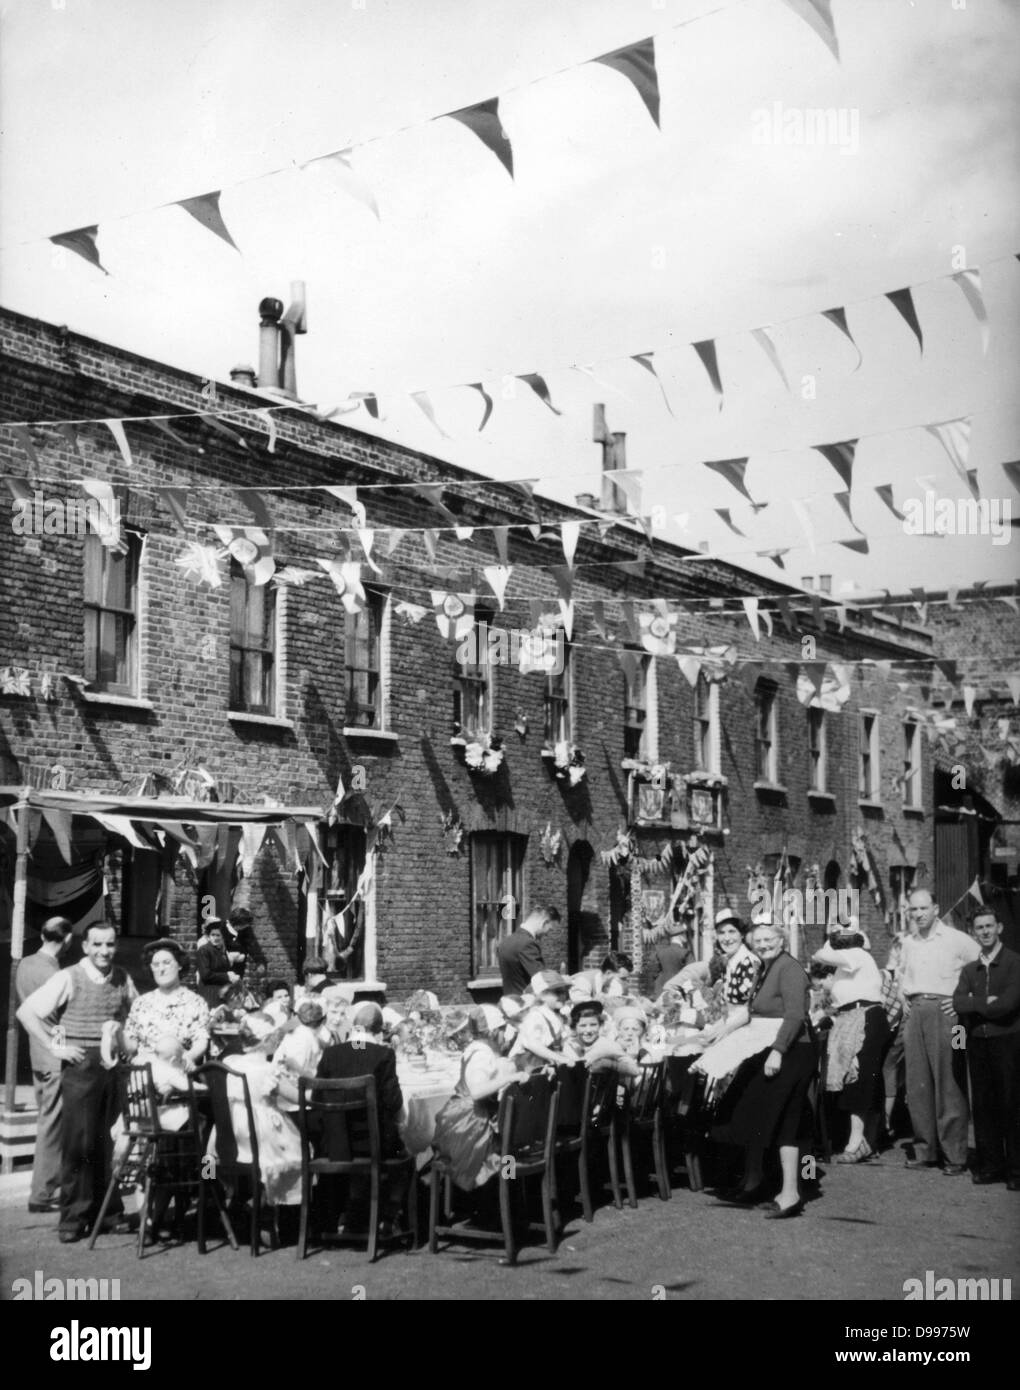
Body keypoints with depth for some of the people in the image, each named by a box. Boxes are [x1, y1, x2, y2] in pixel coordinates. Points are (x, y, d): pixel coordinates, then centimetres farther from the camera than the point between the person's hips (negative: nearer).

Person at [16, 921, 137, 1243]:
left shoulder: (123, 980, 6)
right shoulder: (68, 979, -5)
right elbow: (26, 1011, -6)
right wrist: (54, 1046, -8)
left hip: (115, 1067, 4)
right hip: (80, 1066, -4)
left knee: (105, 1143, 9)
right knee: (78, 1144, -3)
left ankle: (102, 1211, 20)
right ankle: (74, 1218, 4)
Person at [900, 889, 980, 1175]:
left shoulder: (956, 940, -5)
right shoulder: (909, 944, 14)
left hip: (944, 1012, -6)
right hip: (915, 1013, 6)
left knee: (949, 1086, -5)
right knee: (917, 1084, 6)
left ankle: (955, 1156, 0)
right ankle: (925, 1150, 15)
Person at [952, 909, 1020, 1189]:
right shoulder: (970, 969, 14)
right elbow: (958, 1003, 0)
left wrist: (974, 1007, -6)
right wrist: (986, 1003, -14)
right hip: (977, 1042, 5)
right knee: (982, 1105, 6)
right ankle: (990, 1164, 13)